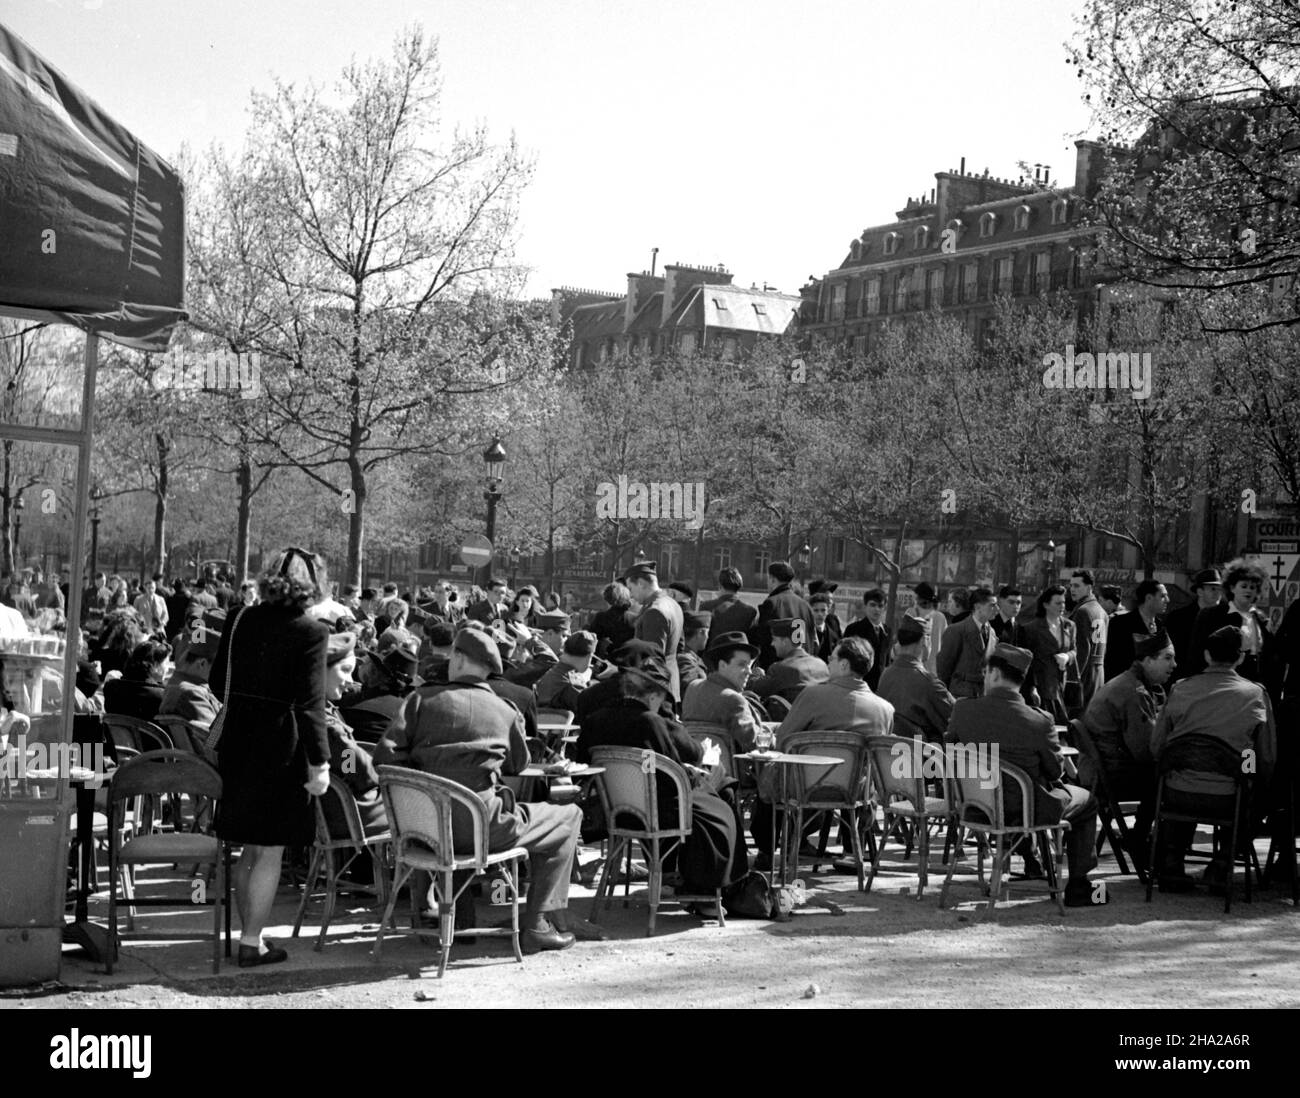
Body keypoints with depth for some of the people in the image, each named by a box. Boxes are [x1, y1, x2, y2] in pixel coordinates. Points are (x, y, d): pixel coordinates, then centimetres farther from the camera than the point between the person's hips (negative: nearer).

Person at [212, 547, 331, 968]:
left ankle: (250, 932, 26)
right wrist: (320, 761, -16)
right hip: (281, 748, -6)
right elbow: (310, 704, -18)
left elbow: (218, 683, 9)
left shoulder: (240, 619, 3)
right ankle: (251, 943, 7)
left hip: (238, 741, 6)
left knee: (250, 850, 17)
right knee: (270, 852, 3)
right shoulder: (310, 632, -14)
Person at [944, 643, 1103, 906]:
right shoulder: (1038, 722, -22)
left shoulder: (963, 708, -14)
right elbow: (1056, 770, -8)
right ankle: (1077, 889, 22)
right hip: (1025, 811, -5)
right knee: (1087, 800, 21)